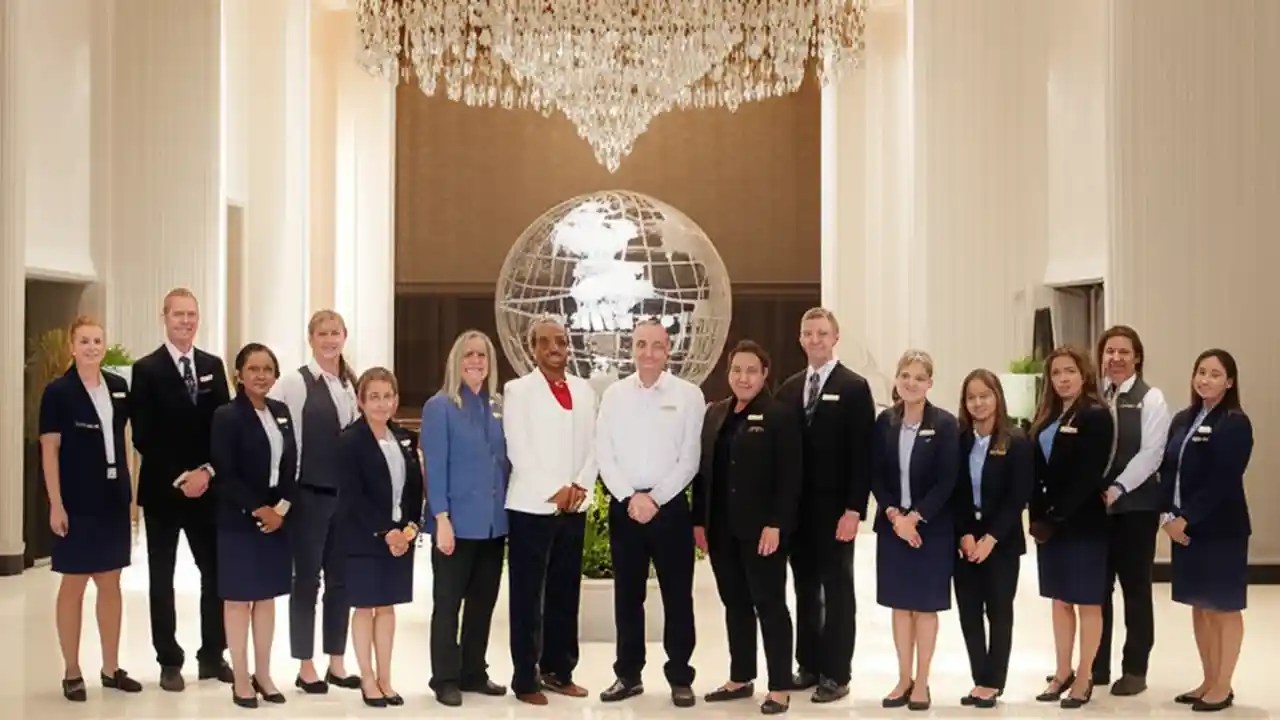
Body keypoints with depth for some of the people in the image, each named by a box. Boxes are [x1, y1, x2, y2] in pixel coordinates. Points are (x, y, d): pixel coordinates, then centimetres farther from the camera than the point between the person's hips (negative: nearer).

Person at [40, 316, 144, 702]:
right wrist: (56, 504, -14)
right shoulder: (58, 391, -8)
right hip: (77, 502, -4)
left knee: (111, 583, 10)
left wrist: (129, 492, 11)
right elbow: (49, 450, -8)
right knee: (73, 584, 4)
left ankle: (111, 668, 19)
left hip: (113, 499, 5)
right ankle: (72, 672, 13)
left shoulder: (118, 387, 5)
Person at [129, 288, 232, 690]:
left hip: (207, 486, 4)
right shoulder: (146, 370, -4)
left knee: (217, 572, 5)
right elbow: (144, 436, -10)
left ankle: (212, 656, 16)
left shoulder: (213, 366, 8)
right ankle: (170, 662, 13)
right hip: (162, 488, -3)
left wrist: (206, 471, -8)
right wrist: (179, 477, -15)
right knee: (162, 578, 5)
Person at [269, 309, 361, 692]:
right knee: (307, 579, 4)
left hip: (347, 494, 5)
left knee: (341, 578, 10)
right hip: (309, 494, -5)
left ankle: (337, 663, 21)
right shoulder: (294, 382, -7)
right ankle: (306, 667, 15)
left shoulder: (353, 384, 8)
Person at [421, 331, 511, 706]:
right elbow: (435, 467, -10)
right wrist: (442, 518, -16)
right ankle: (445, 678, 13)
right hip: (457, 521, -5)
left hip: (494, 521, 5)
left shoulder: (499, 406, 9)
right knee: (448, 603, 4)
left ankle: (473, 673, 23)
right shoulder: (439, 406, -5)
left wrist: (508, 510, 6)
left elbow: (506, 460, 12)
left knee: (483, 601, 12)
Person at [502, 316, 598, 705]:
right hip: (532, 506, -5)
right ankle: (525, 678, 7)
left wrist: (581, 486, -6)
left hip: (574, 507, 5)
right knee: (527, 595, 0)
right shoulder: (518, 390, -3)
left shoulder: (584, 390, 12)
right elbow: (517, 450, -9)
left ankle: (558, 670, 21)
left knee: (565, 592, 11)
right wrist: (554, 491, -13)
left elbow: (592, 444, 10)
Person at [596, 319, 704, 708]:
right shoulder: (614, 394, 4)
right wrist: (631, 498, -10)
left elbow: (689, 458, -5)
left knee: (677, 595, 3)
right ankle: (628, 674, 19)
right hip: (624, 505, 2)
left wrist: (655, 498, -11)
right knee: (627, 594, 9)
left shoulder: (688, 394, -2)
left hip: (670, 505, -2)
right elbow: (604, 454, 1)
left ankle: (680, 676, 13)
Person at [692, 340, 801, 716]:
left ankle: (780, 687, 8)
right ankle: (740, 678, 23)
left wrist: (775, 524, -17)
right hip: (721, 528, 6)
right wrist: (699, 520, 7)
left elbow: (789, 476, -11)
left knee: (770, 604, 1)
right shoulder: (714, 413, 11)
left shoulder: (780, 415, -6)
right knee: (735, 604, 13)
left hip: (762, 528, -6)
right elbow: (703, 469, 12)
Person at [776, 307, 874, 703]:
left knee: (837, 590, 4)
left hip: (833, 508, -5)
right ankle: (808, 665, 21)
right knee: (805, 588, 12)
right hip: (796, 506, 5)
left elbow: (861, 454, -10)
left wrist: (853, 509, -15)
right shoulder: (789, 388, 10)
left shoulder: (854, 387, -5)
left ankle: (836, 673, 10)